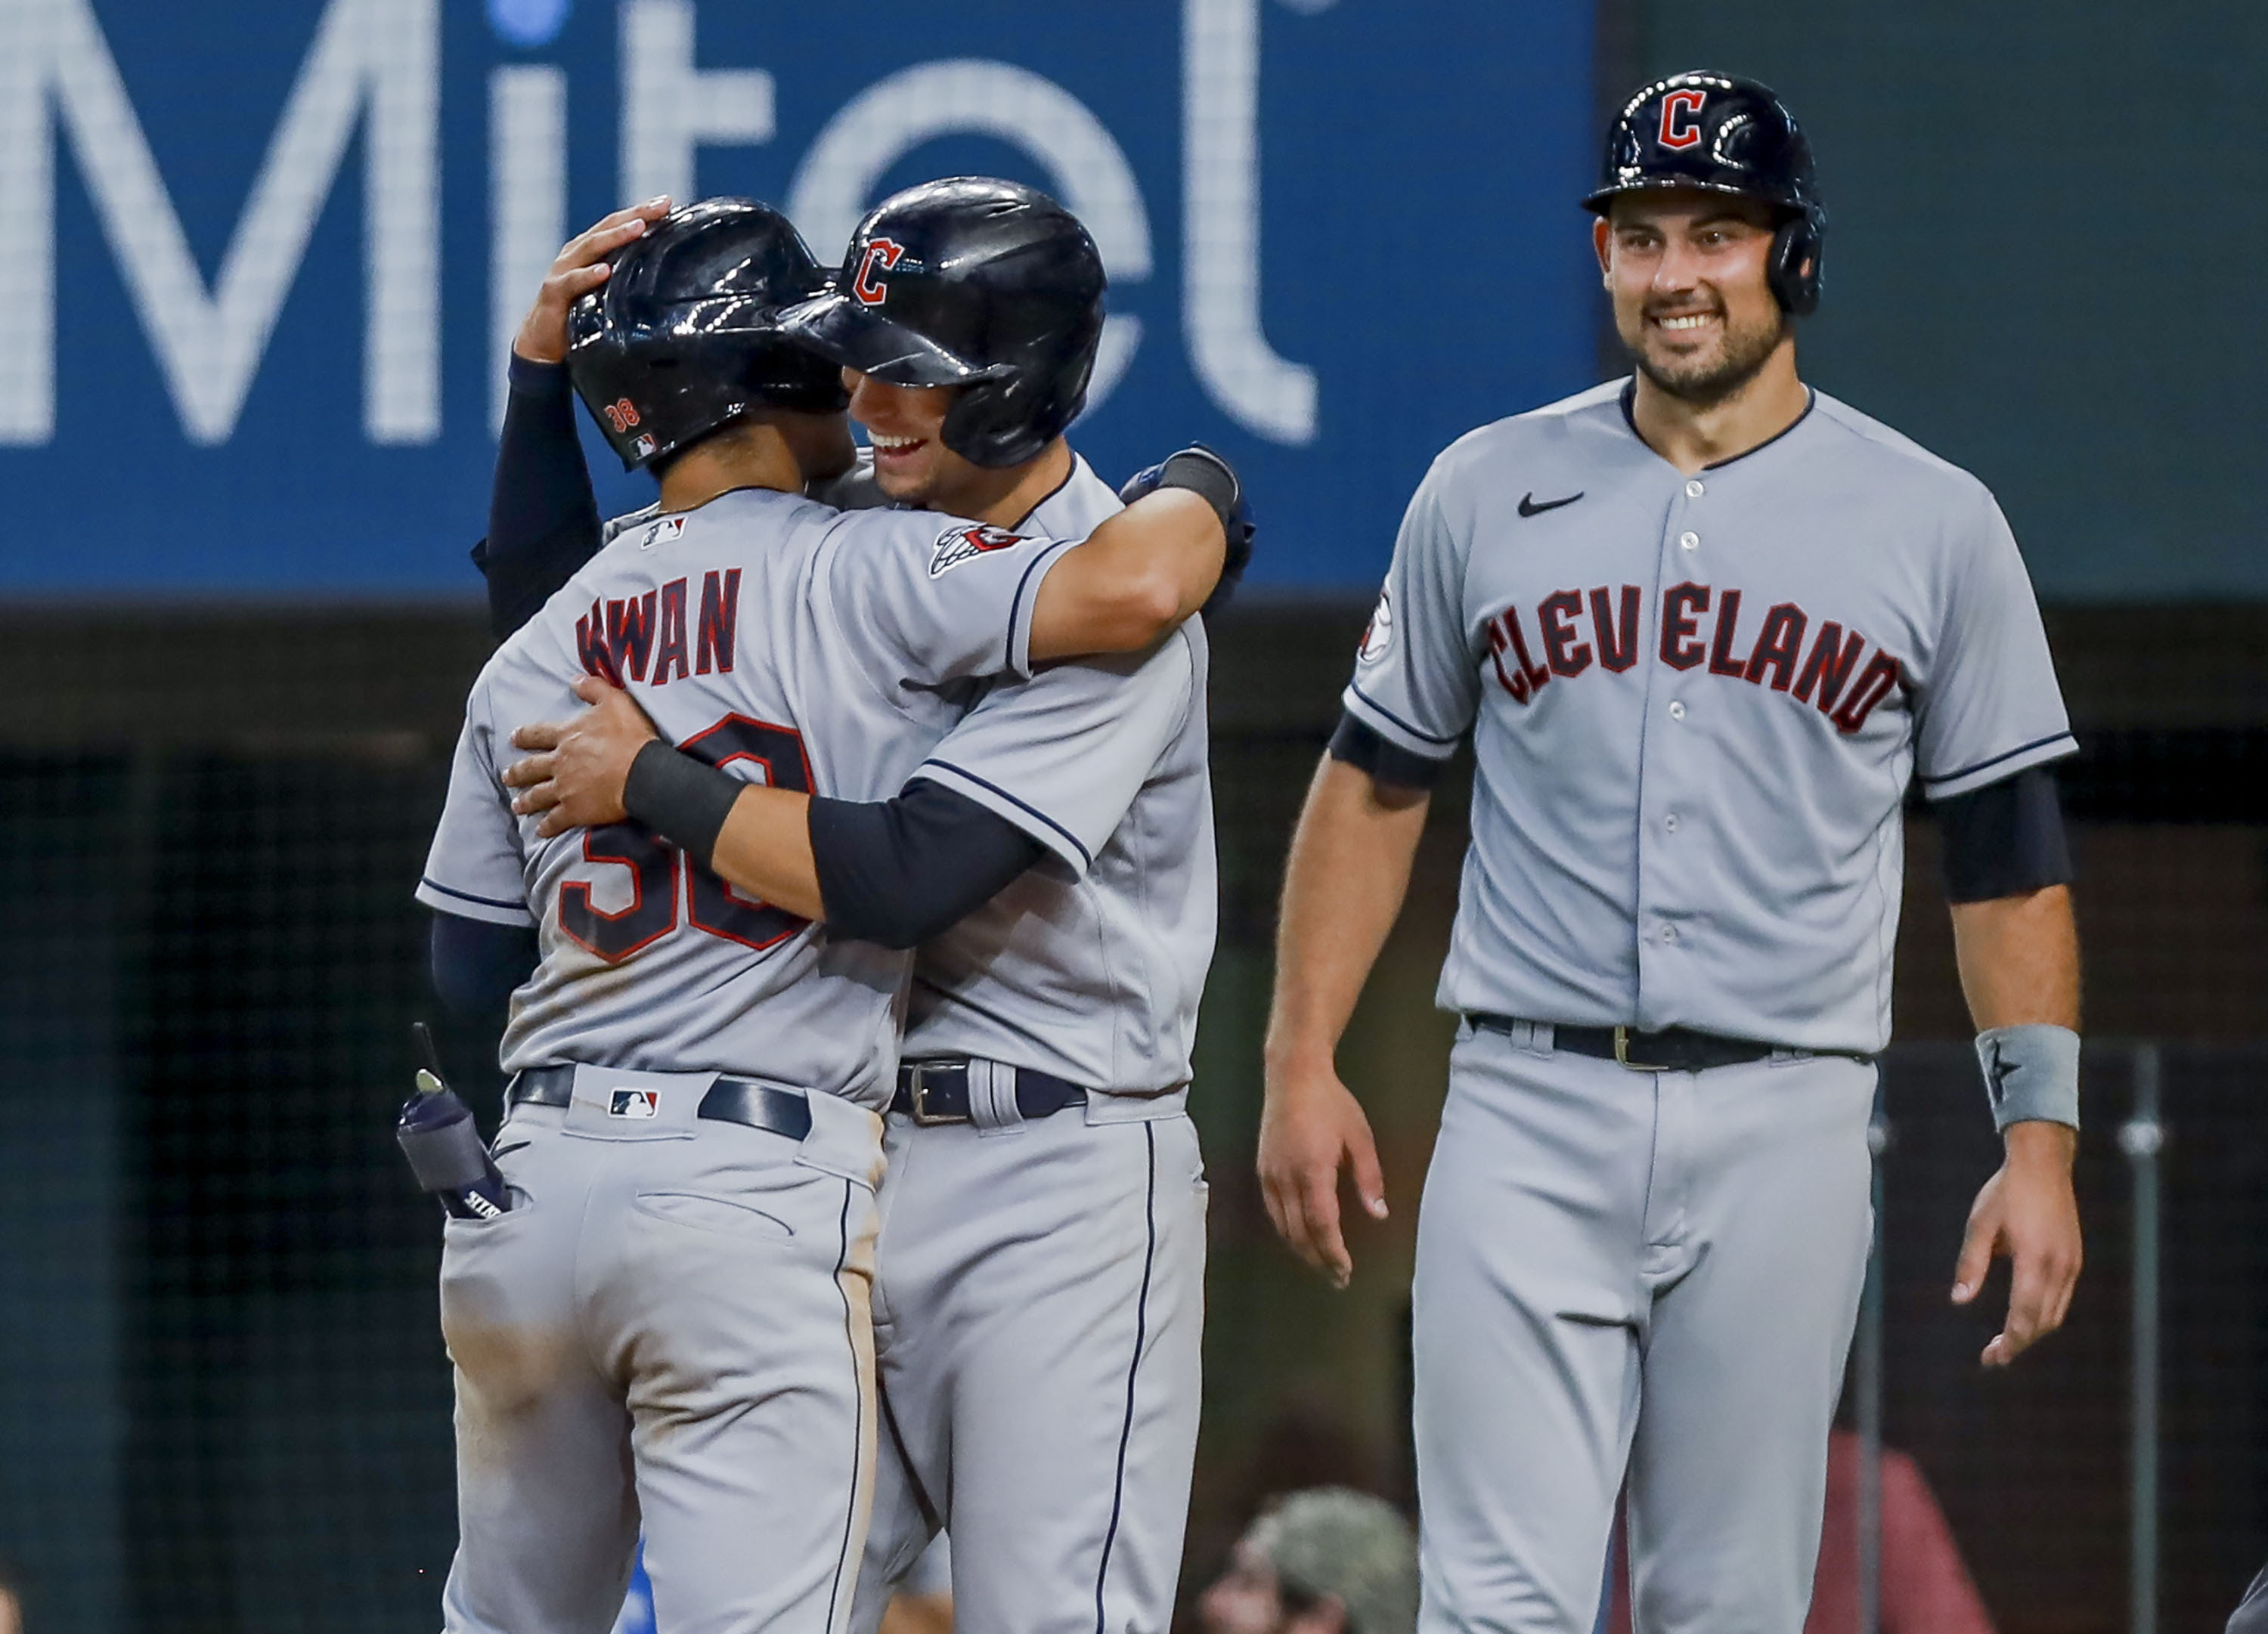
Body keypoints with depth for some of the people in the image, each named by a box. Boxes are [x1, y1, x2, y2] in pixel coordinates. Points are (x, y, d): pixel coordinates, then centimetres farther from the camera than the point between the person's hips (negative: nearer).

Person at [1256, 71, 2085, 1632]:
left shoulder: (1933, 522, 4)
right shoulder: (1487, 491, 7)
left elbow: (2009, 846, 6)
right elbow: (1376, 782, 14)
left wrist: (2041, 1137, -3)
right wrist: (1302, 1062, 6)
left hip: (1783, 1134, 0)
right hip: (1529, 1114, 0)